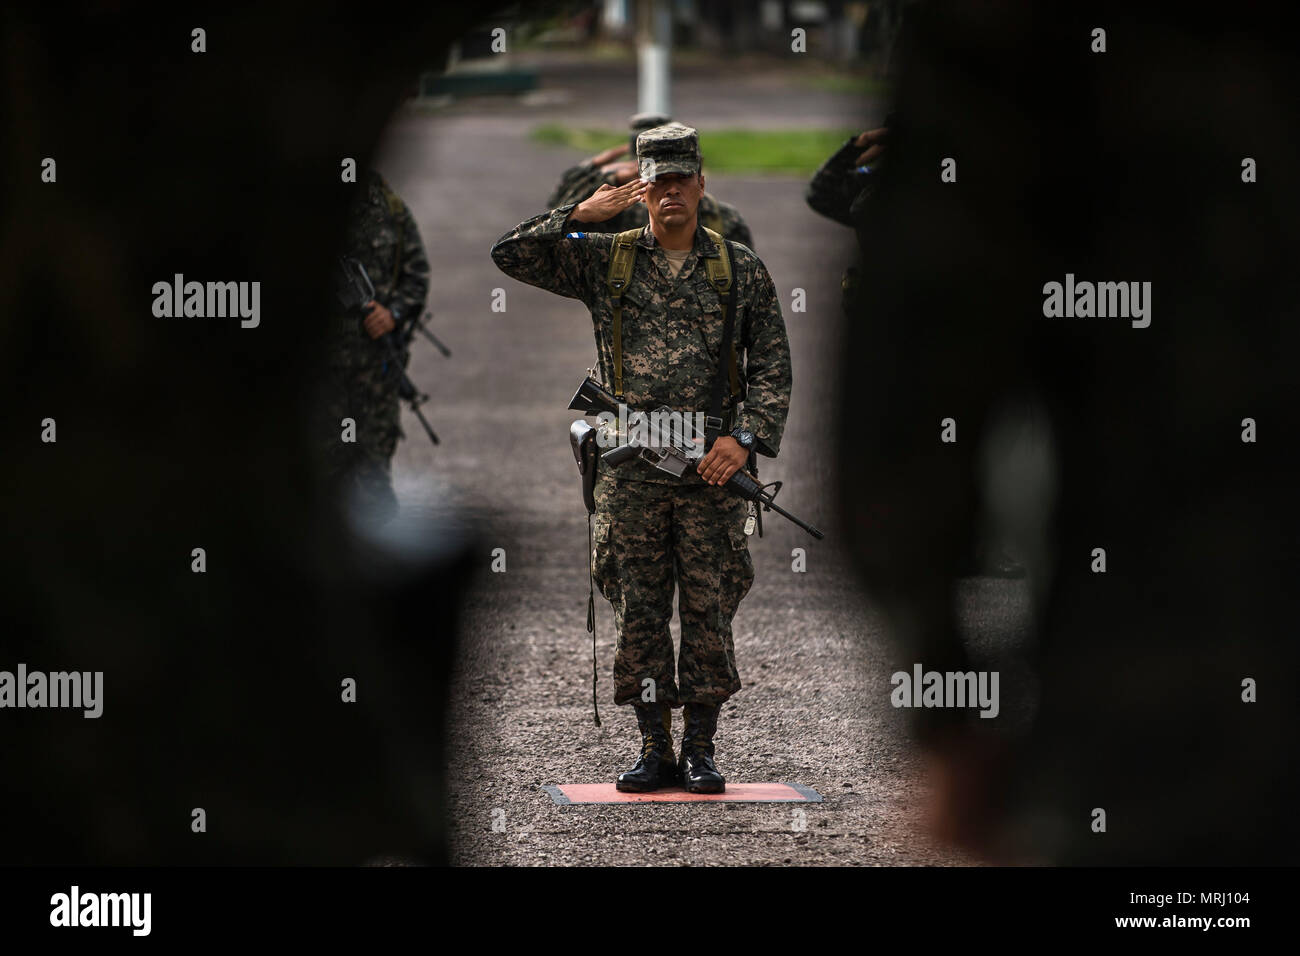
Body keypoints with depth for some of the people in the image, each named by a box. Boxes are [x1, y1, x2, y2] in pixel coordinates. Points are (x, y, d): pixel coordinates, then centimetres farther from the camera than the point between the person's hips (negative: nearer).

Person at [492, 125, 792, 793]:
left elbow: (772, 367, 6)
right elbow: (510, 254, 2)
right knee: (638, 614, 2)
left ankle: (700, 753, 7)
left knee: (707, 613, 0)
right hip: (629, 470, 1)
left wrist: (745, 438, -8)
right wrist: (582, 213, -6)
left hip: (711, 466, 0)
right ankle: (654, 751, 9)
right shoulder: (601, 260, 8)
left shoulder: (742, 271, 8)